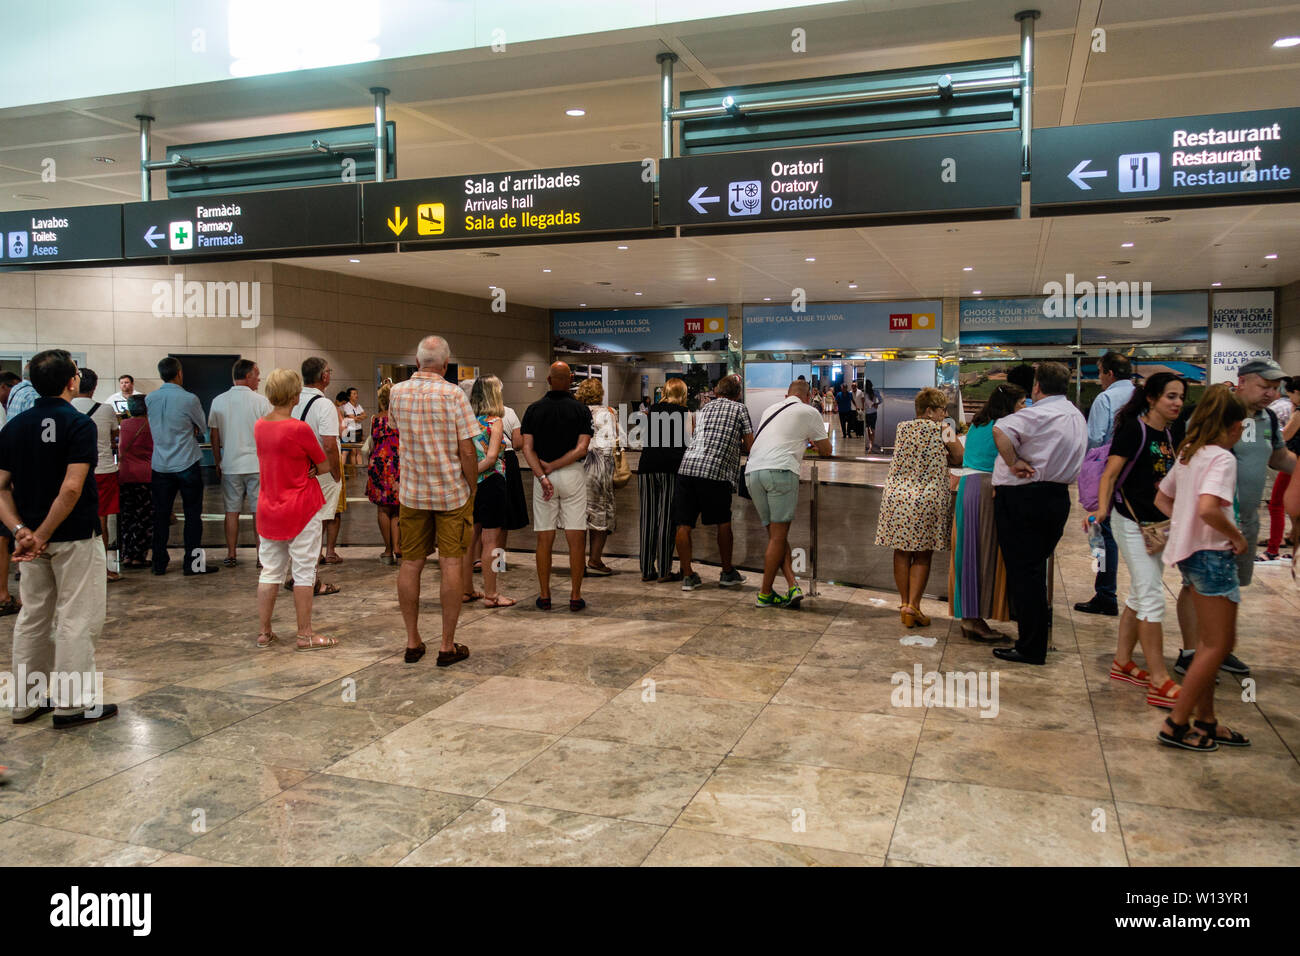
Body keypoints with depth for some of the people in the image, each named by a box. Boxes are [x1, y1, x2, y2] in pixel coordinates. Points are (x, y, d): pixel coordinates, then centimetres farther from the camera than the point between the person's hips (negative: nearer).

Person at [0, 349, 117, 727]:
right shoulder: (79, 424, -15)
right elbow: (72, 488, -24)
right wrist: (43, 535, -17)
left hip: (32, 537, 7)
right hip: (75, 538, -7)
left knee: (33, 617, 17)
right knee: (76, 619, 2)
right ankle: (72, 703, 8)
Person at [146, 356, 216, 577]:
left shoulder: (150, 399, 3)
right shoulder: (189, 399, -12)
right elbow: (202, 428, 2)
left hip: (160, 466, 4)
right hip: (187, 464, -4)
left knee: (161, 515, 10)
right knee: (192, 514, 4)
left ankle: (159, 564, 16)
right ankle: (193, 563, 6)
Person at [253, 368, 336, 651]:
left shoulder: (259, 425, 3)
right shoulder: (299, 429, -17)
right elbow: (323, 464, -8)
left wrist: (301, 468, 3)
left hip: (268, 509, 6)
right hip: (301, 509, -6)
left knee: (270, 571, 14)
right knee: (303, 571, 3)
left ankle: (263, 632, 20)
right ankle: (305, 635, 9)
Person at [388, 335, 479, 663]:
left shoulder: (397, 393, 0)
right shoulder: (453, 394, -13)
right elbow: (467, 452, -13)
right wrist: (472, 487, 0)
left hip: (412, 491, 4)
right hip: (452, 491, -4)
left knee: (411, 563, 11)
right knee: (452, 564, 2)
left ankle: (412, 641, 18)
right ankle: (448, 645, 6)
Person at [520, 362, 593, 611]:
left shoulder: (534, 409, 2)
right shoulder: (581, 410, -2)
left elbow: (527, 449, -6)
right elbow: (581, 449, -12)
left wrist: (543, 476, -12)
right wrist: (552, 466, -9)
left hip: (542, 477, 2)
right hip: (573, 475, -1)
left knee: (544, 539, 7)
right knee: (576, 538, 3)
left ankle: (544, 596, 11)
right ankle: (575, 596, 5)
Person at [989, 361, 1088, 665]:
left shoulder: (1039, 413, -15)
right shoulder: (1078, 417, 15)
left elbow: (1001, 431, -34)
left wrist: (1013, 463, -21)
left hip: (1023, 497, -8)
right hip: (1059, 495, 8)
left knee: (1023, 571, -2)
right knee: (1036, 568, 21)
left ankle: (1031, 648, 2)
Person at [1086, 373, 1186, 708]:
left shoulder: (1174, 432, 7)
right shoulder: (1133, 429, -14)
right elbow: (1111, 473, -19)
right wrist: (1102, 508, -33)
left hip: (1160, 522, 8)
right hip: (1132, 521, -8)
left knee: (1140, 596, 14)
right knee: (1153, 598, -10)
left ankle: (1122, 662, 26)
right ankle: (1160, 682, -6)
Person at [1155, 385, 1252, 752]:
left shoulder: (1188, 453, 11)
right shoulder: (1222, 458, -16)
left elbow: (1162, 499, 20)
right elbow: (1208, 509, -30)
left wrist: (1184, 522, 11)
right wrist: (1238, 537, -16)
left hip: (1191, 552, 9)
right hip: (1213, 555, -9)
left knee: (1209, 642, 16)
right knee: (1218, 645, -1)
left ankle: (1205, 721, 23)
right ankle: (1176, 724, 1)